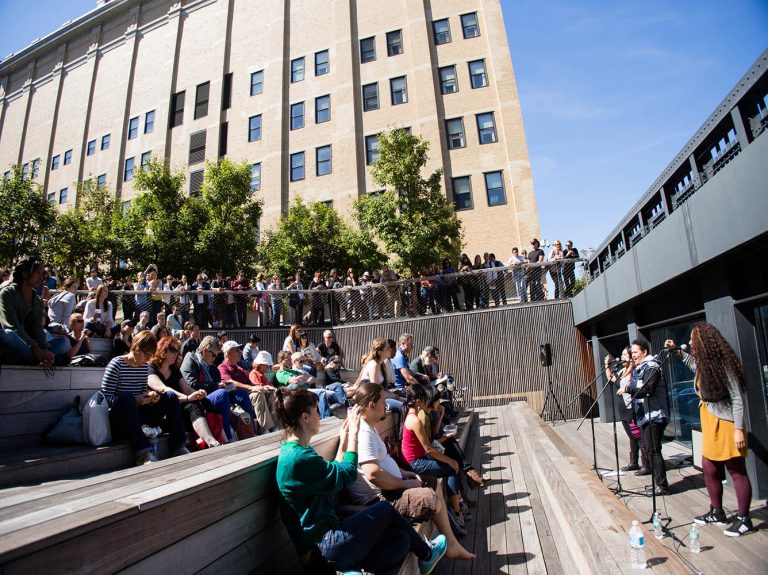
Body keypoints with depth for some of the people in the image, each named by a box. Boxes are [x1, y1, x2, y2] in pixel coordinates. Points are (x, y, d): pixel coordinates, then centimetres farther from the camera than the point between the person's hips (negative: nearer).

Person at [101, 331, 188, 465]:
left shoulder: (145, 367, 9)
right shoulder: (116, 364, -10)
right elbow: (106, 397, -16)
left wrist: (150, 396, -9)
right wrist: (135, 400, -25)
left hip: (137, 415, 6)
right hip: (119, 419, -6)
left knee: (171, 396, -8)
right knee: (126, 398, -36)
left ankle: (178, 447, -12)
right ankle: (142, 453, -39)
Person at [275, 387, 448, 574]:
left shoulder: (292, 450, 9)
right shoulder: (299, 457, -23)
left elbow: (335, 474, 15)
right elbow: (347, 475, -18)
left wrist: (344, 440, 12)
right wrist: (353, 434, -10)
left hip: (322, 536, 9)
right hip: (328, 543, -9)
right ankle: (426, 555, 24)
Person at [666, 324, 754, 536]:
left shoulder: (723, 365, -17)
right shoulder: (702, 364, 6)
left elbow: (737, 398, -18)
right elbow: (692, 362, 33)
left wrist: (739, 429, -20)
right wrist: (676, 350, 23)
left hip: (726, 423, -9)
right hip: (710, 423, 9)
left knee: (737, 471, 2)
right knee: (709, 468, 13)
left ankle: (744, 519, 14)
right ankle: (717, 512, 26)